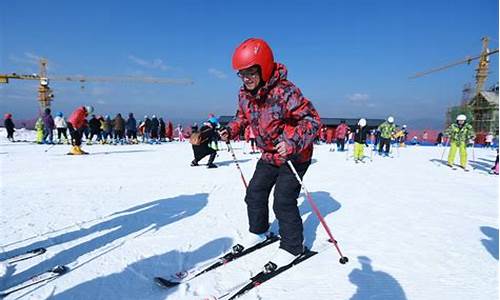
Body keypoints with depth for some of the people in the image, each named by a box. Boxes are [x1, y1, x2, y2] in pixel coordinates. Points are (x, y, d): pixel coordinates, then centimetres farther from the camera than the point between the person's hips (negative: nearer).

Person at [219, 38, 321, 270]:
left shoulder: (285, 91, -29)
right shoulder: (244, 94, -5)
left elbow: (313, 120, -29)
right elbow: (243, 116, 16)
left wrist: (293, 142, -43)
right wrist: (230, 130, -2)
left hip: (294, 156, -7)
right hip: (268, 156, 8)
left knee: (283, 202, -8)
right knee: (254, 194, 12)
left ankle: (292, 247, 14)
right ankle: (258, 231, 37)